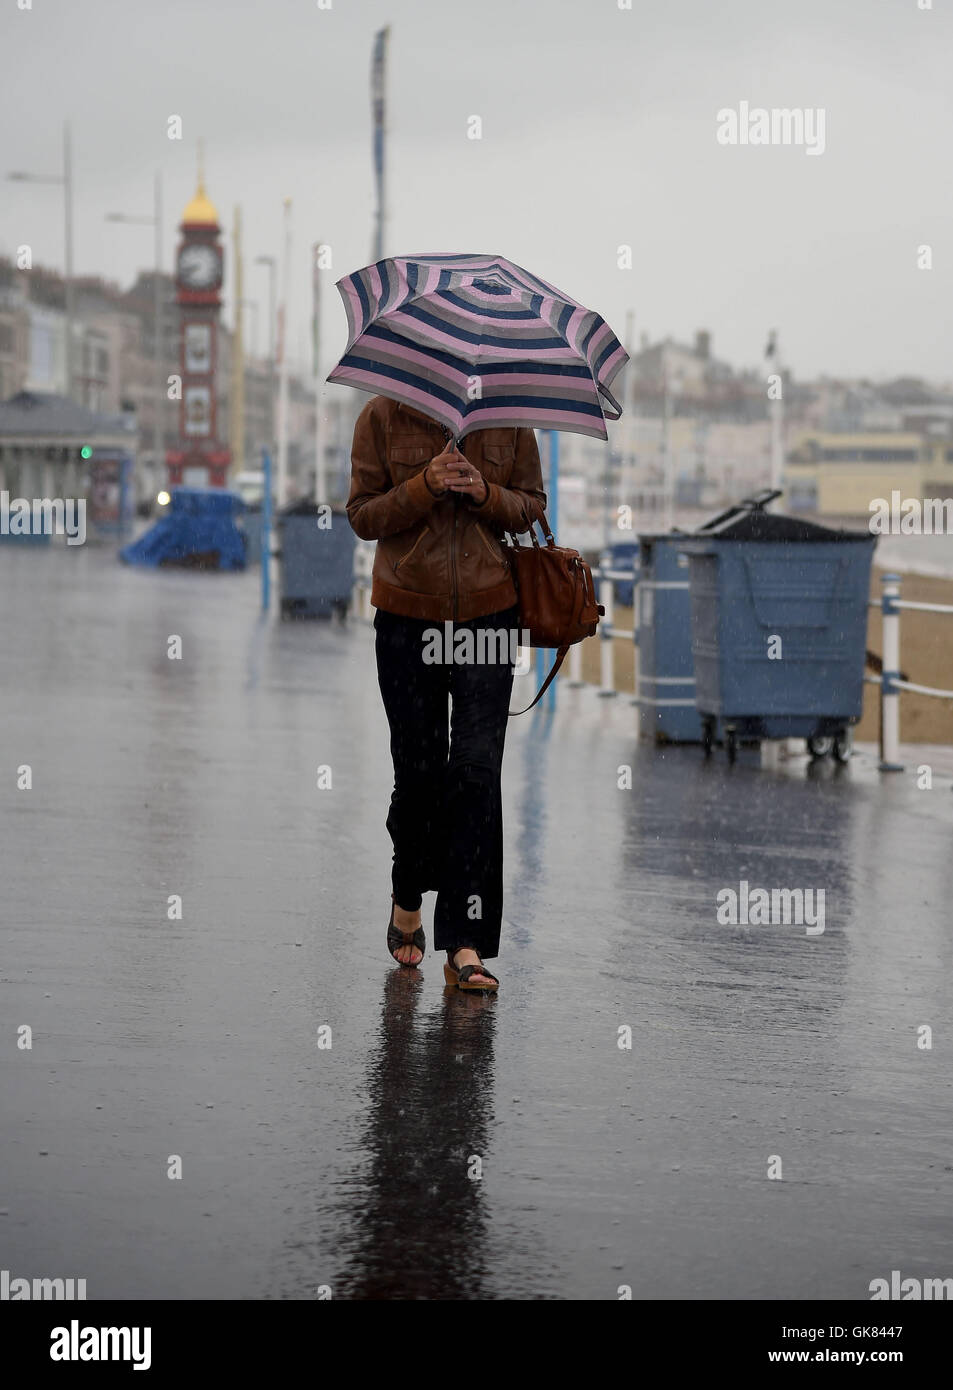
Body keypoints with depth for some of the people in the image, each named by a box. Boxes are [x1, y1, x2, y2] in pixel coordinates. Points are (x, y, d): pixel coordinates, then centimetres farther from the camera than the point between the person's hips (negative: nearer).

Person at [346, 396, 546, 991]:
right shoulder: (382, 417, -1)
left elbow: (531, 507, 7)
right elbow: (364, 516, -3)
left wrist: (485, 493, -13)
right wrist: (425, 486, -19)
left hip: (489, 611, 0)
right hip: (407, 615, 0)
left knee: (477, 769, -8)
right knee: (419, 769, 6)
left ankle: (466, 946, -9)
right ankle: (408, 900, 35)